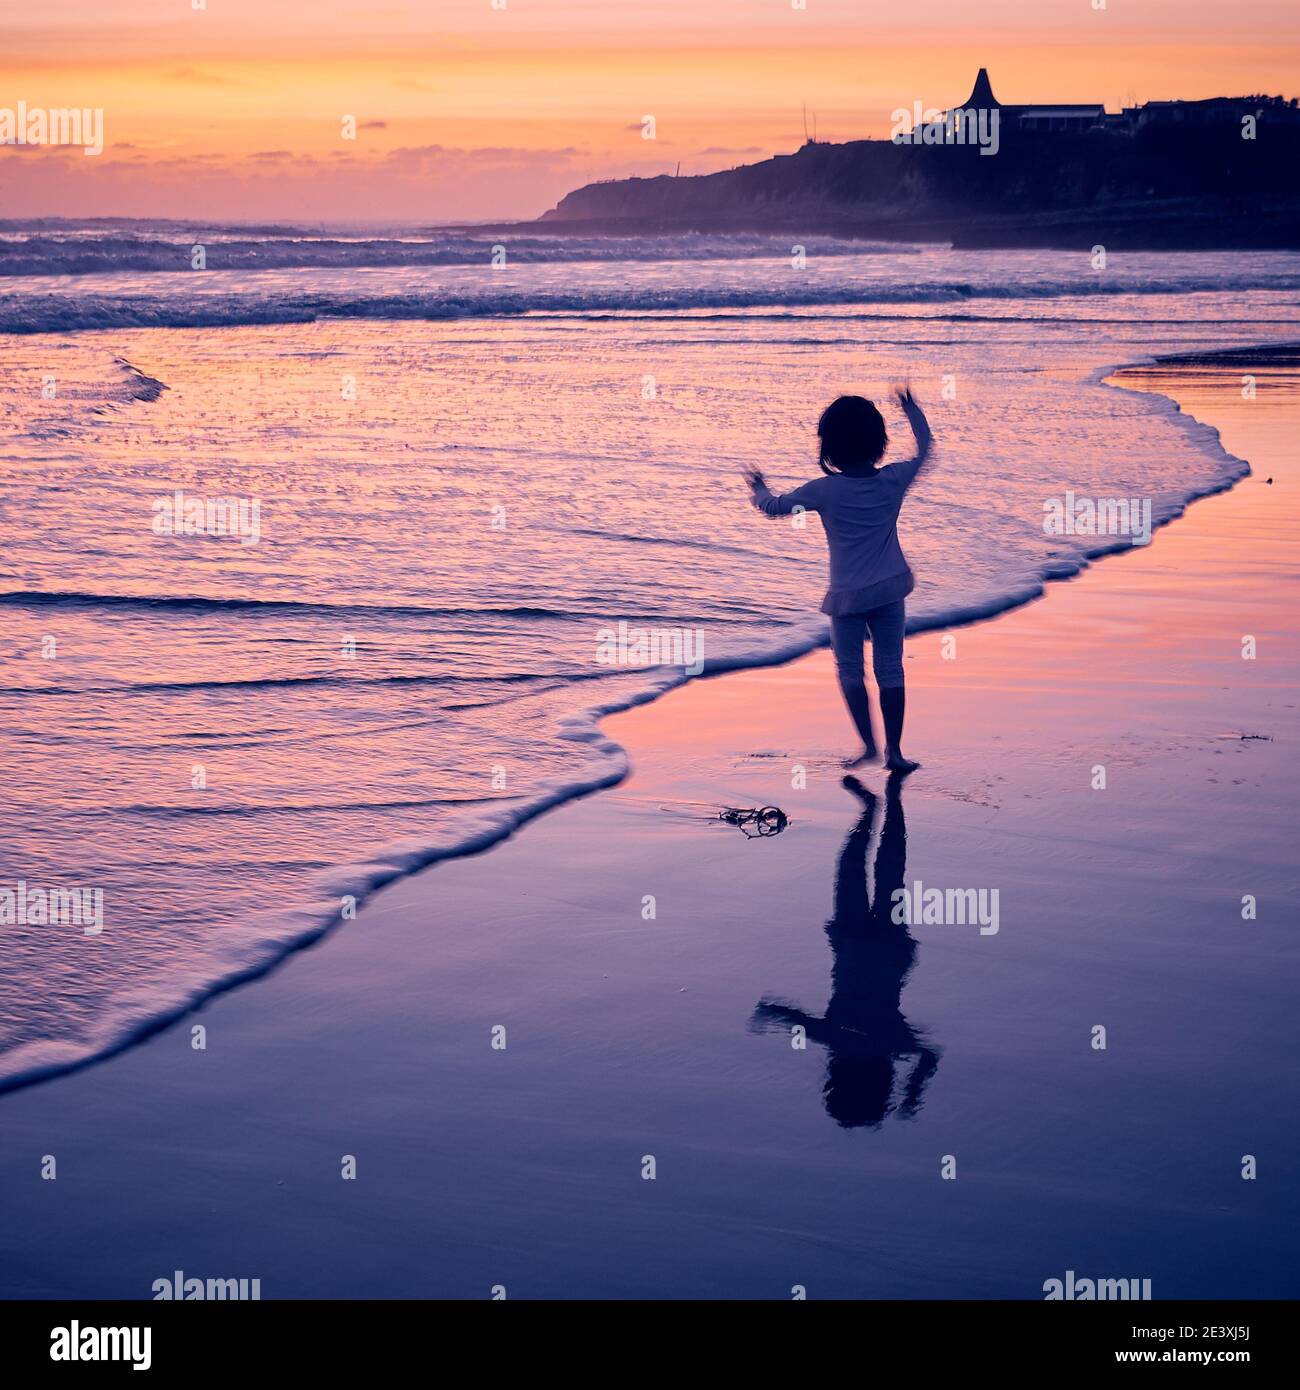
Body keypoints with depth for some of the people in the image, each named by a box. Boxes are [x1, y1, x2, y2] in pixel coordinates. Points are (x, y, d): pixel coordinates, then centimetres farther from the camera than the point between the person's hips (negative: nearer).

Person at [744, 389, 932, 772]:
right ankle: (894, 750, 10)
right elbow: (924, 447, 15)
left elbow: (775, 507, -3)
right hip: (890, 591, 3)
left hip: (848, 595, -3)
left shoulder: (826, 489, -14)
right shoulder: (893, 481, -5)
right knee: (890, 669, 8)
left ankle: (869, 744, 2)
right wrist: (911, 408, 29)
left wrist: (759, 489, 19)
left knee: (850, 669, 10)